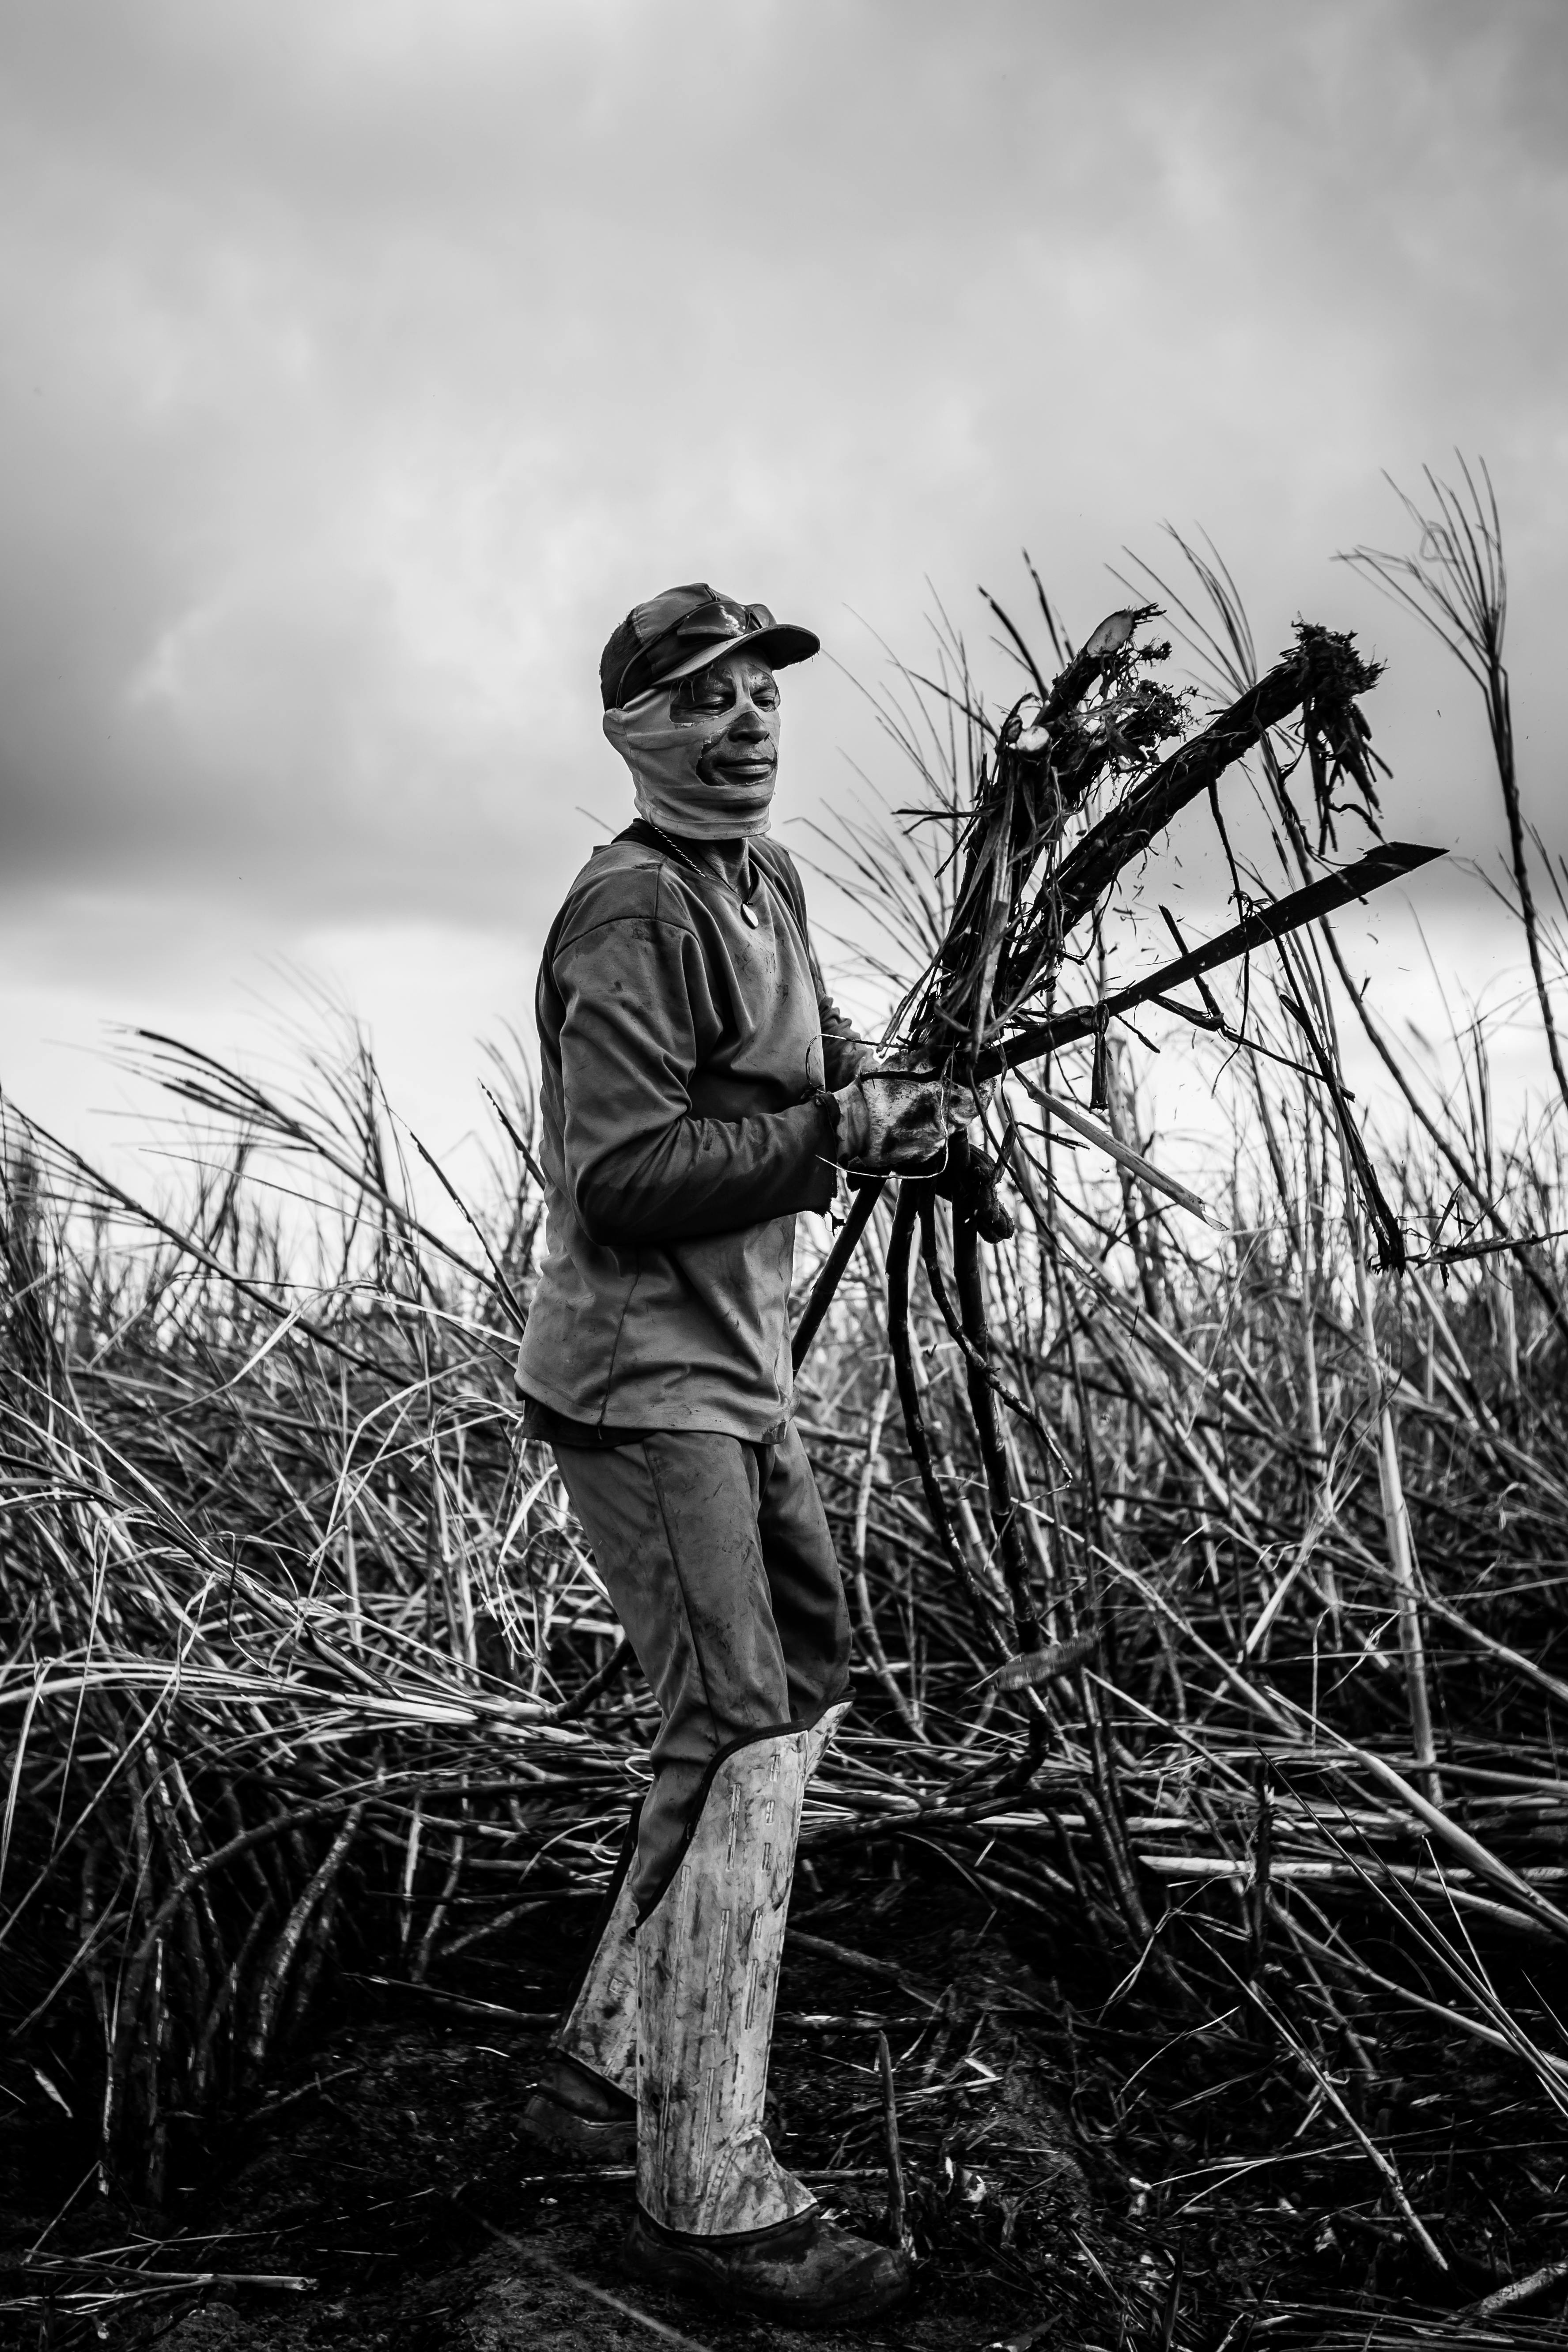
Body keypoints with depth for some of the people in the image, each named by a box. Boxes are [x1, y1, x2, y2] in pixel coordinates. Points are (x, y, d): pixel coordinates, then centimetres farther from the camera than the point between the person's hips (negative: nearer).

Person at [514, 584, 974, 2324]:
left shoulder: (767, 878, 13)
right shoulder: (634, 908, -16)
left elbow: (807, 1064, 22)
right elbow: (621, 1179, -23)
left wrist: (893, 1096, 1)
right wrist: (839, 1135, -25)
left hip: (736, 1369, 10)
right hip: (640, 1379, -10)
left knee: (804, 1678, 16)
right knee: (743, 1739, -12)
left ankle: (610, 2062, 27)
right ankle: (709, 2197, -3)